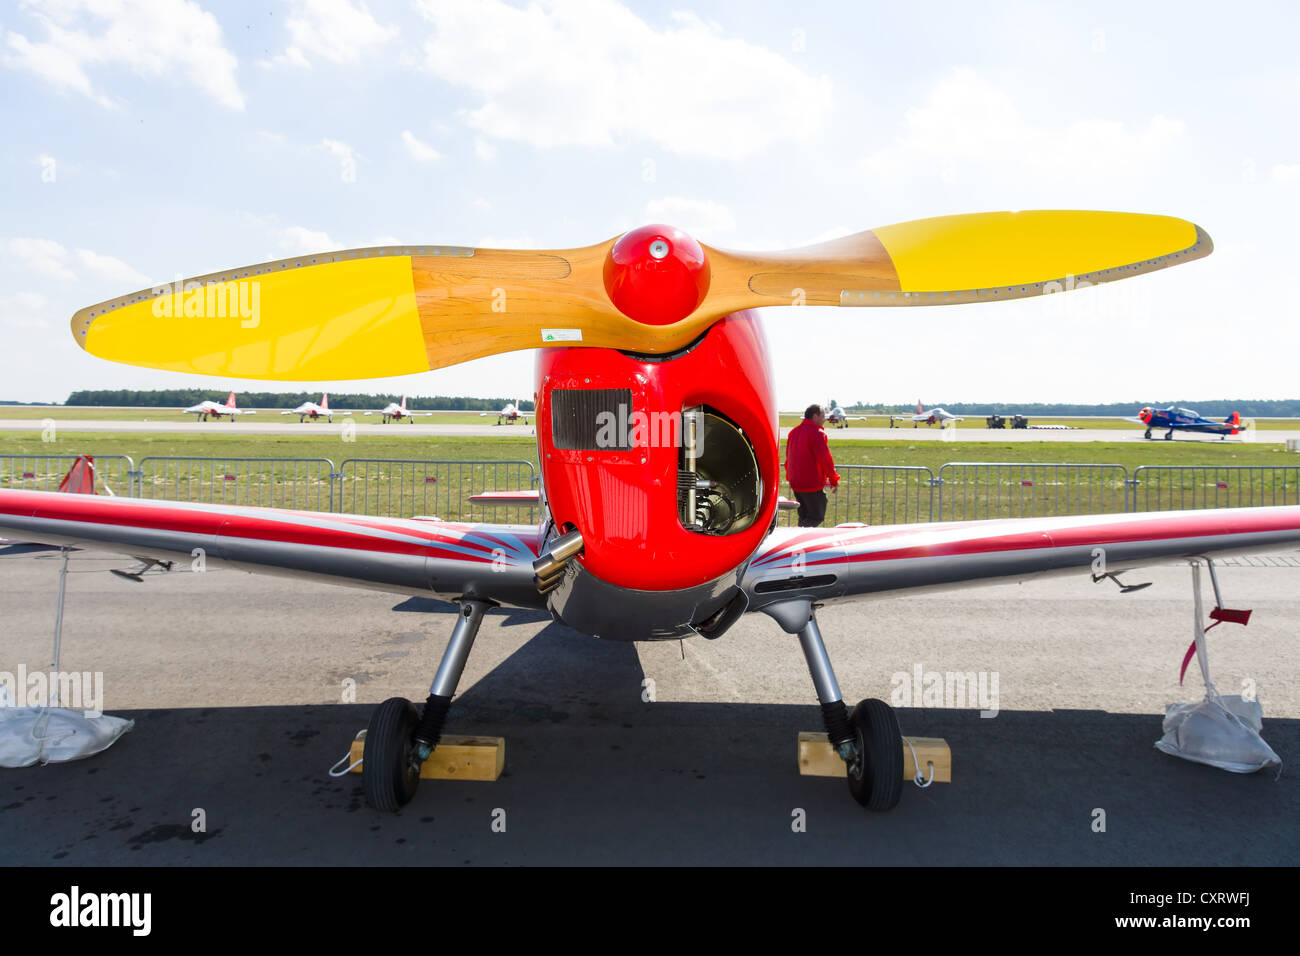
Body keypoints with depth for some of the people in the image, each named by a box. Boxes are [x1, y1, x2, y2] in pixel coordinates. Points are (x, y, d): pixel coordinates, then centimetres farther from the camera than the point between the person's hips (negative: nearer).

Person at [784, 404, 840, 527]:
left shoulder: (793, 432, 13)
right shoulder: (817, 433, -13)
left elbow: (788, 457, 20)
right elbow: (825, 458, -14)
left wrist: (790, 478, 27)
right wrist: (833, 479, -5)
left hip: (795, 483, 8)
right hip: (812, 484, -8)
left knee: (804, 516, 15)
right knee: (817, 517, -2)